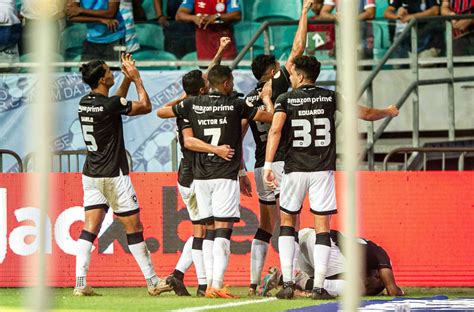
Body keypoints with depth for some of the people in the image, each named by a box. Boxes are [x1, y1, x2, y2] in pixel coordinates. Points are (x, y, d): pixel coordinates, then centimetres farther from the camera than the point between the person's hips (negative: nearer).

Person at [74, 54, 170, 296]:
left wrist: (127, 79, 19)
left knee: (89, 229, 2)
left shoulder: (85, 103, 5)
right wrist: (136, 78, 4)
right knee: (134, 228, 3)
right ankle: (152, 282, 11)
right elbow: (145, 106, -5)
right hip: (114, 175, -7)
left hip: (91, 175, 7)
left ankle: (80, 283, -9)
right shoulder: (109, 104, -18)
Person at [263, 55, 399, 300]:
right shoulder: (330, 98, 6)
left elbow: (275, 130, -15)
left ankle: (287, 282, 1)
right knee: (322, 227, 3)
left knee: (287, 223, 12)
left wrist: (268, 165, -19)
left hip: (294, 169, -1)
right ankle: (318, 286, -3)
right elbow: (366, 114, 10)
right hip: (323, 170, 1)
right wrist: (389, 113, 30)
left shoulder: (285, 99, 0)